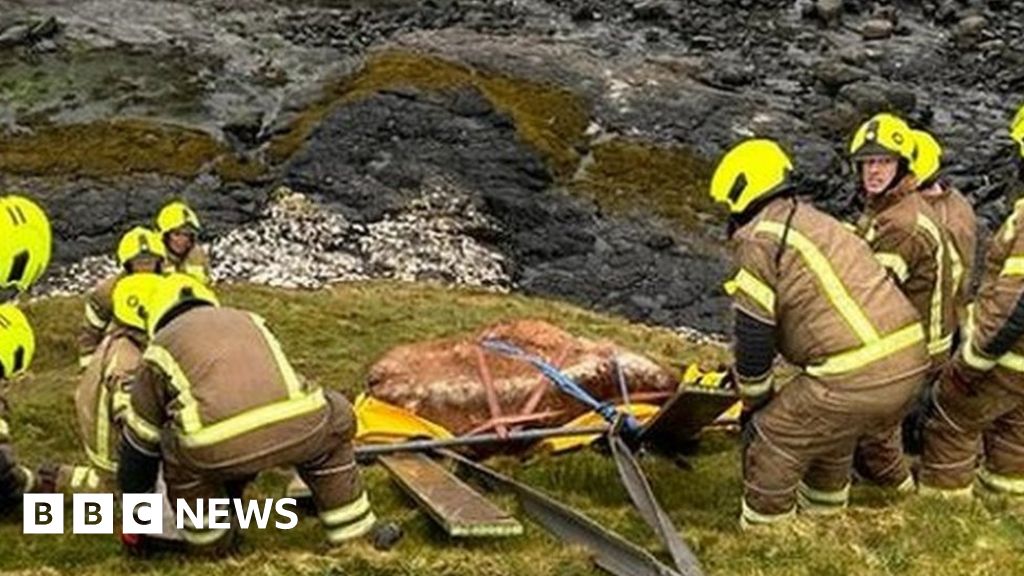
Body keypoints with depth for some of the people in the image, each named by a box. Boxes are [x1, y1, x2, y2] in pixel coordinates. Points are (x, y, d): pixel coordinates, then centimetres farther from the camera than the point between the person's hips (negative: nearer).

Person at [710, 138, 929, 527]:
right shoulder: (818, 223, 24)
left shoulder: (759, 239, -3)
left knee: (770, 441, 9)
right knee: (833, 431, 34)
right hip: (911, 362, 9)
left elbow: (753, 336, -4)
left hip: (855, 379, -9)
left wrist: (755, 402, 12)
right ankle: (824, 515, 53)